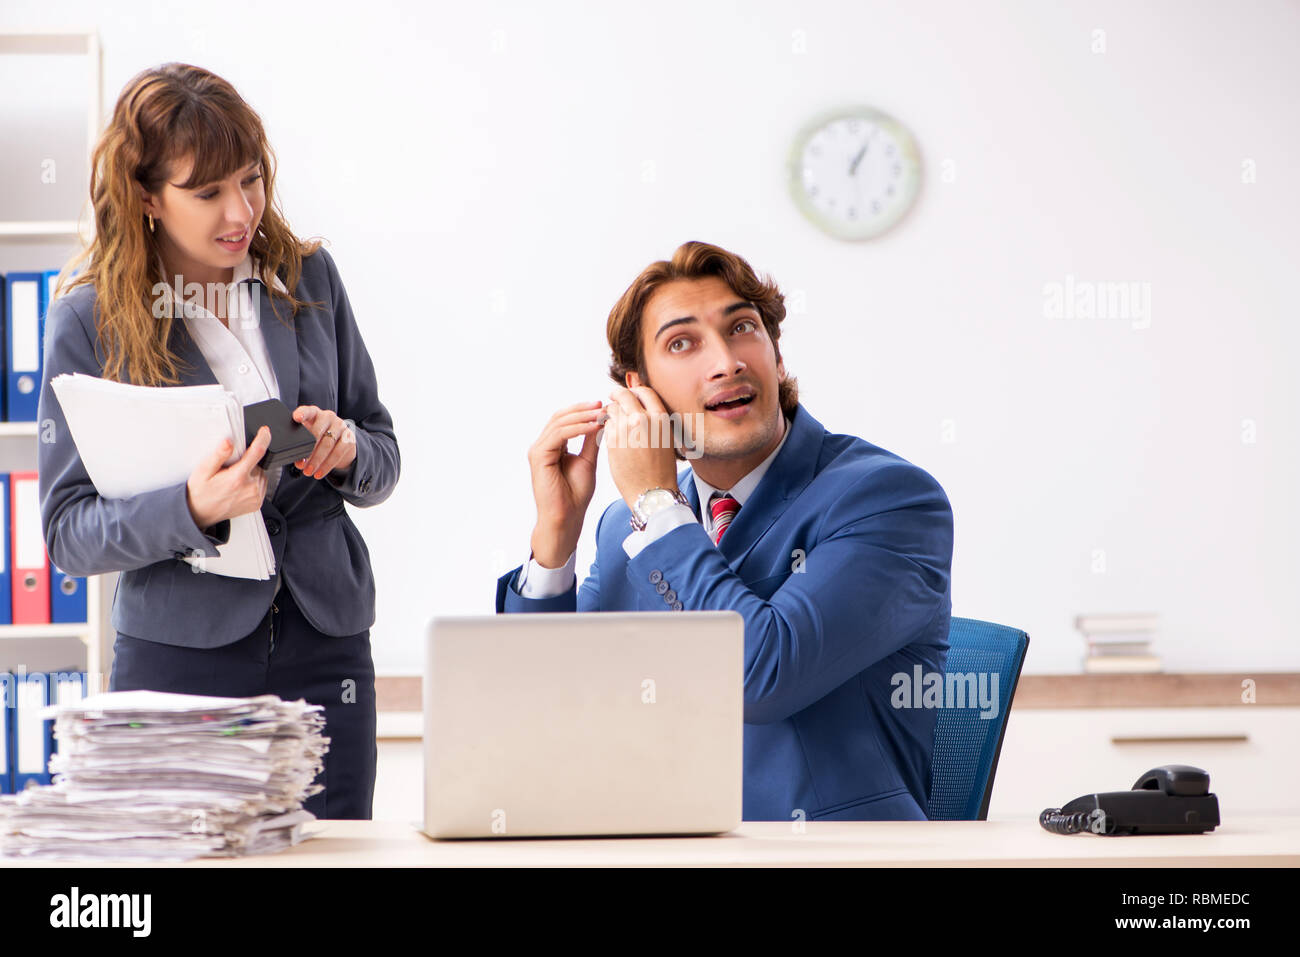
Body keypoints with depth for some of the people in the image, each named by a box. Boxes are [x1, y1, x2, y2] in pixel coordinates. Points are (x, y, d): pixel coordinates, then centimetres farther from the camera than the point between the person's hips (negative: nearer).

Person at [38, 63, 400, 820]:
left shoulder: (307, 279, 5)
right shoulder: (89, 321, -4)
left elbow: (385, 461, 13)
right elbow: (69, 532, -6)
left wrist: (346, 448, -10)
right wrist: (192, 509, -23)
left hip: (326, 651, 3)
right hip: (178, 663, -2)